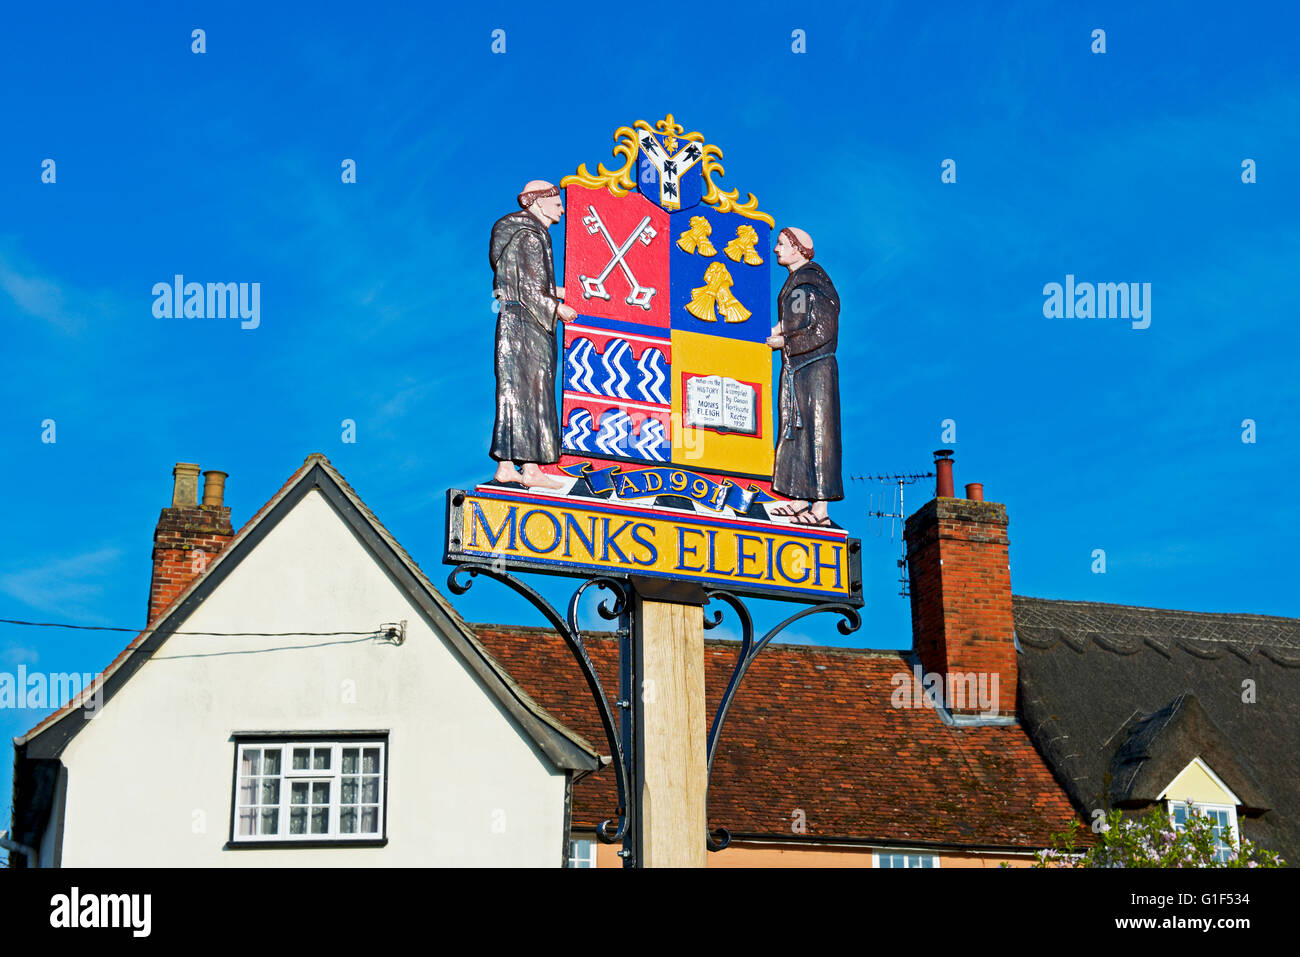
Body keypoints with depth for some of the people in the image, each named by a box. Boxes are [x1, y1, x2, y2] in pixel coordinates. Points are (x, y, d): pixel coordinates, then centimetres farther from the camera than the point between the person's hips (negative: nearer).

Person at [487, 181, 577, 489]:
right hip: (528, 324, -10)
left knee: (513, 394, 9)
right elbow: (529, 289, -18)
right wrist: (558, 308, -9)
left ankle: (506, 466, 11)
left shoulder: (516, 231, 17)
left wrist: (553, 292, 22)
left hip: (510, 319, 10)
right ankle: (530, 467, -5)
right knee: (532, 391, -6)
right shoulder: (530, 236, -13)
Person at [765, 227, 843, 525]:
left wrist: (785, 342, -11)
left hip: (815, 367, -9)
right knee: (794, 430, 8)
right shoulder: (794, 283, 16)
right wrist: (779, 330, 7)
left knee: (817, 432, -9)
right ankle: (799, 500, 11)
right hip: (794, 369, 9)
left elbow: (822, 331, -17)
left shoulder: (812, 283, -12)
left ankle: (820, 507, -10)